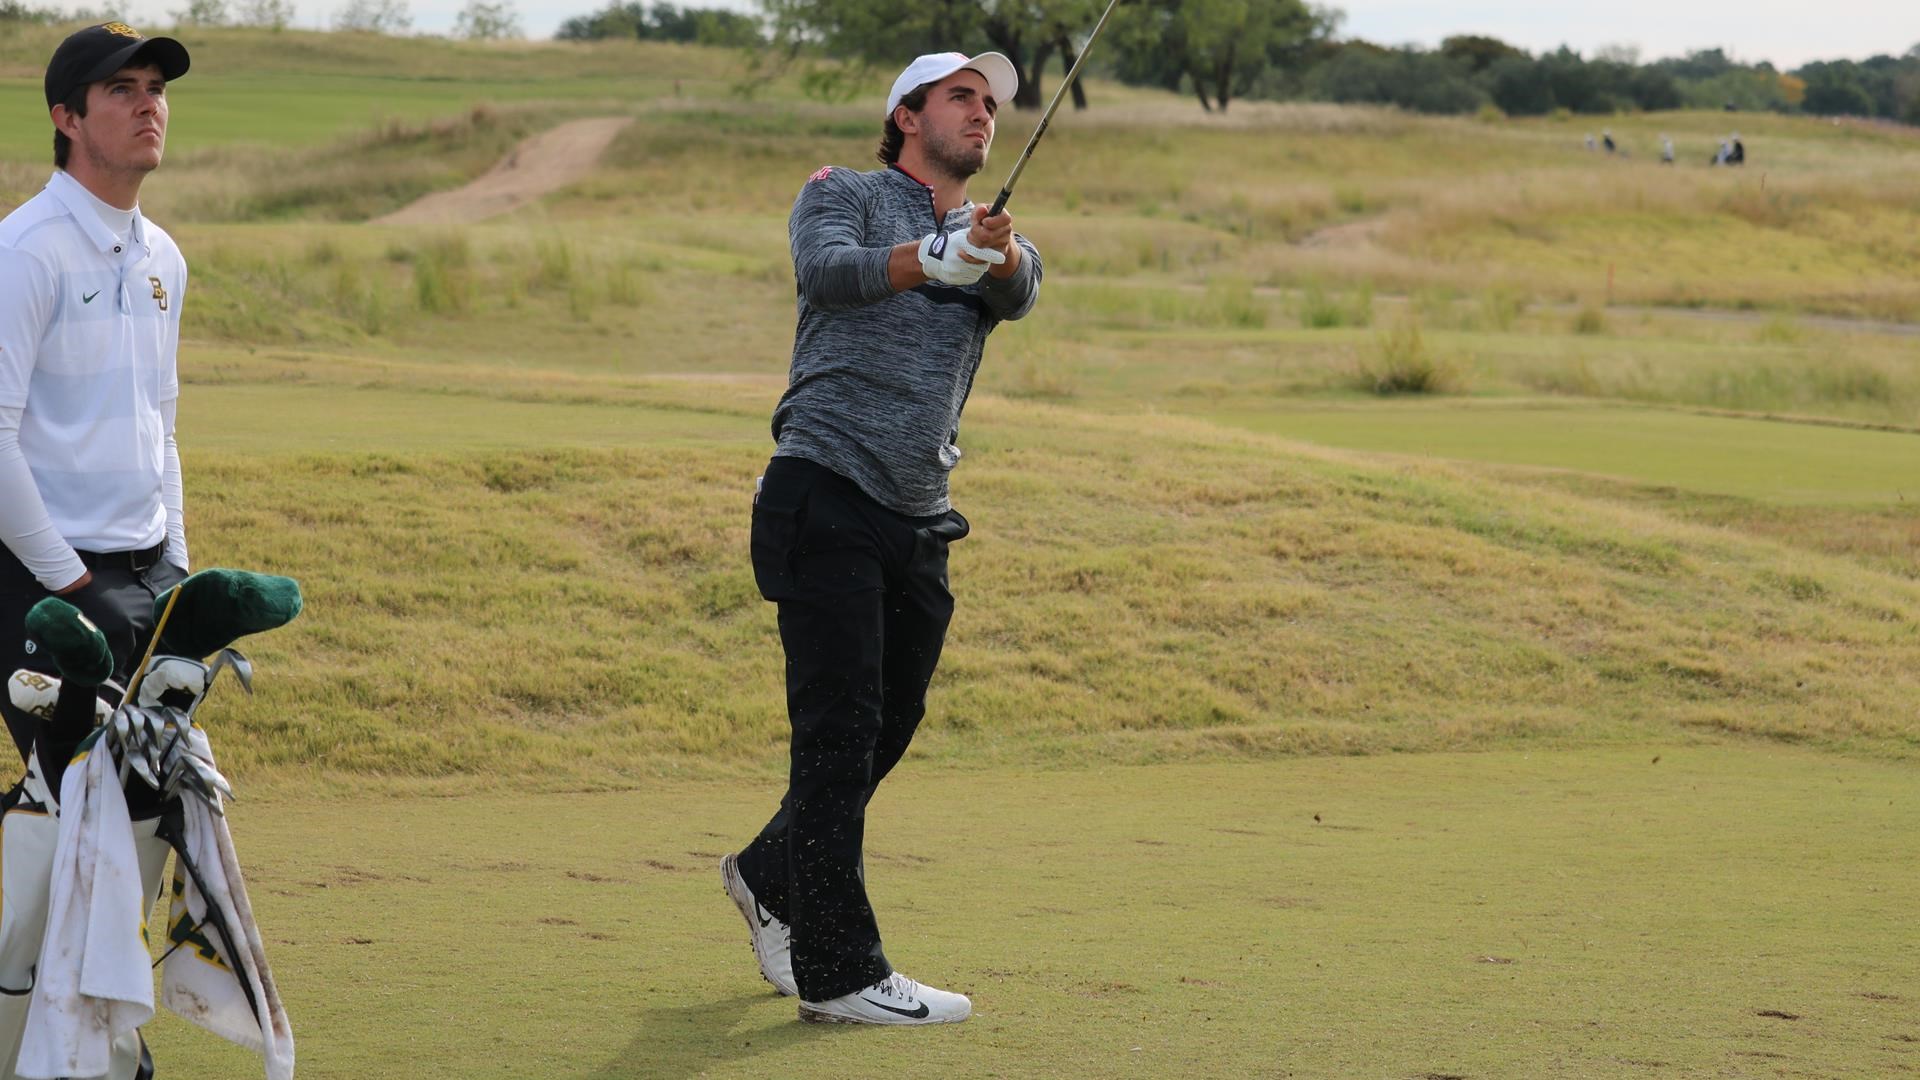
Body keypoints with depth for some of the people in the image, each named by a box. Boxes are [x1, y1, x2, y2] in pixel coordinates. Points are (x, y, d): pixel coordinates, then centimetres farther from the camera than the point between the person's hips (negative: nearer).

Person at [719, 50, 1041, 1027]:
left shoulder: (994, 241, 17)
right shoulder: (841, 195, 5)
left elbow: (1020, 292, -7)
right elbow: (827, 269, -18)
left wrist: (1001, 252, -31)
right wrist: (926, 259, -36)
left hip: (919, 523, 6)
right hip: (826, 497, -6)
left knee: (890, 729, 13)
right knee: (840, 730, -10)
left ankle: (769, 876, 37)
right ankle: (838, 971, -9)